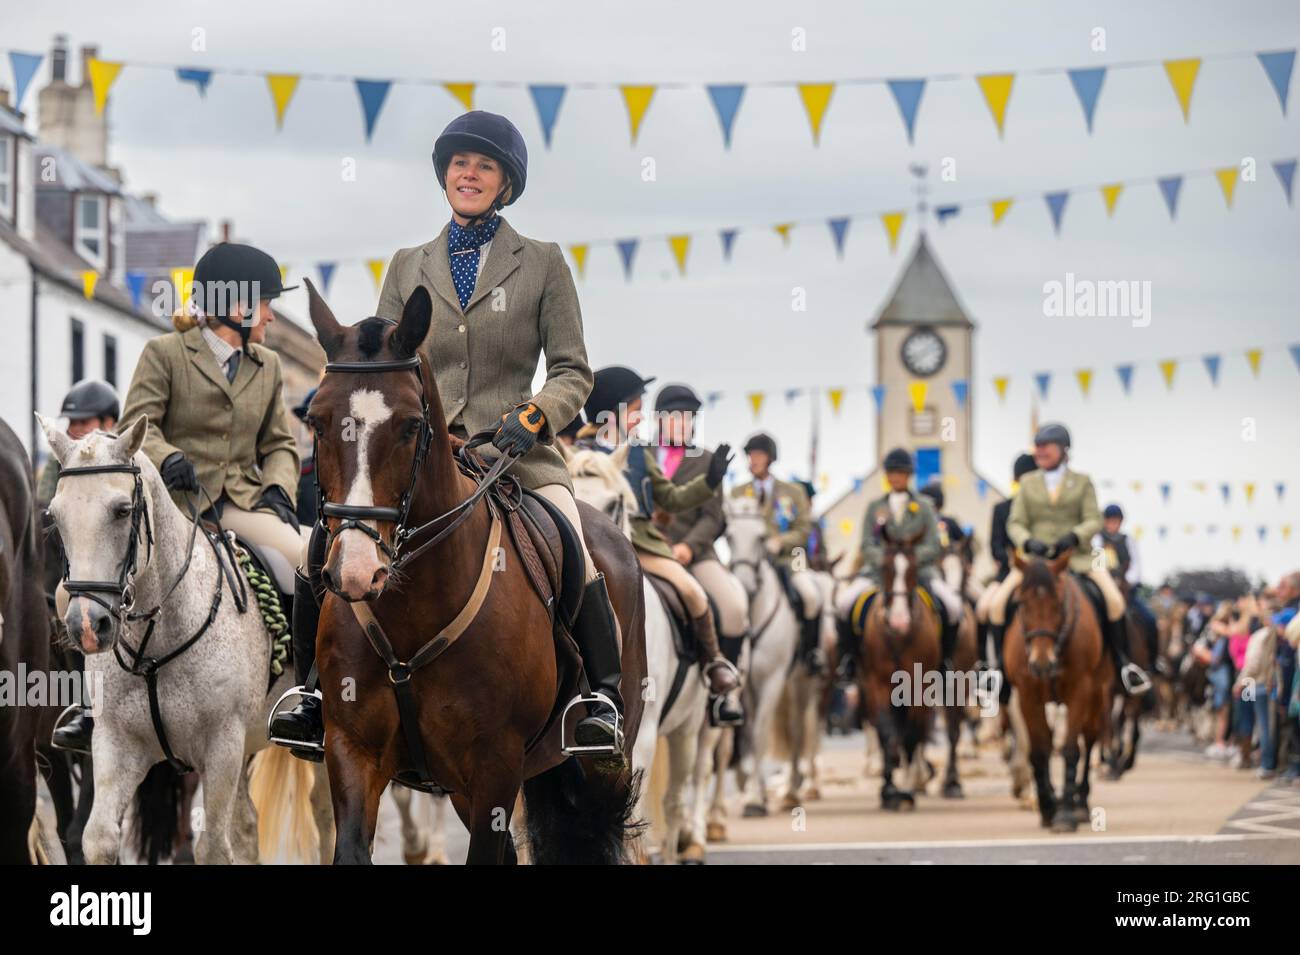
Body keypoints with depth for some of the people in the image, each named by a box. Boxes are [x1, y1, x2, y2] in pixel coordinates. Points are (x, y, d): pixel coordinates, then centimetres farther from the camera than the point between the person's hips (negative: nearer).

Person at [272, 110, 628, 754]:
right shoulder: (408, 267, 18)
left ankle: (604, 700, -26)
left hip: (514, 453, -2)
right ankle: (315, 696, -8)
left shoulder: (542, 264, 10)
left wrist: (533, 416, -13)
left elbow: (572, 371, 7)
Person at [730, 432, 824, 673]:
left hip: (786, 557, -1)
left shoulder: (793, 492, 13)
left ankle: (811, 650, -8)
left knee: (809, 594, -27)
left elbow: (803, 530, 5)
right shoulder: (738, 493, 16)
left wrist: (779, 542, -13)